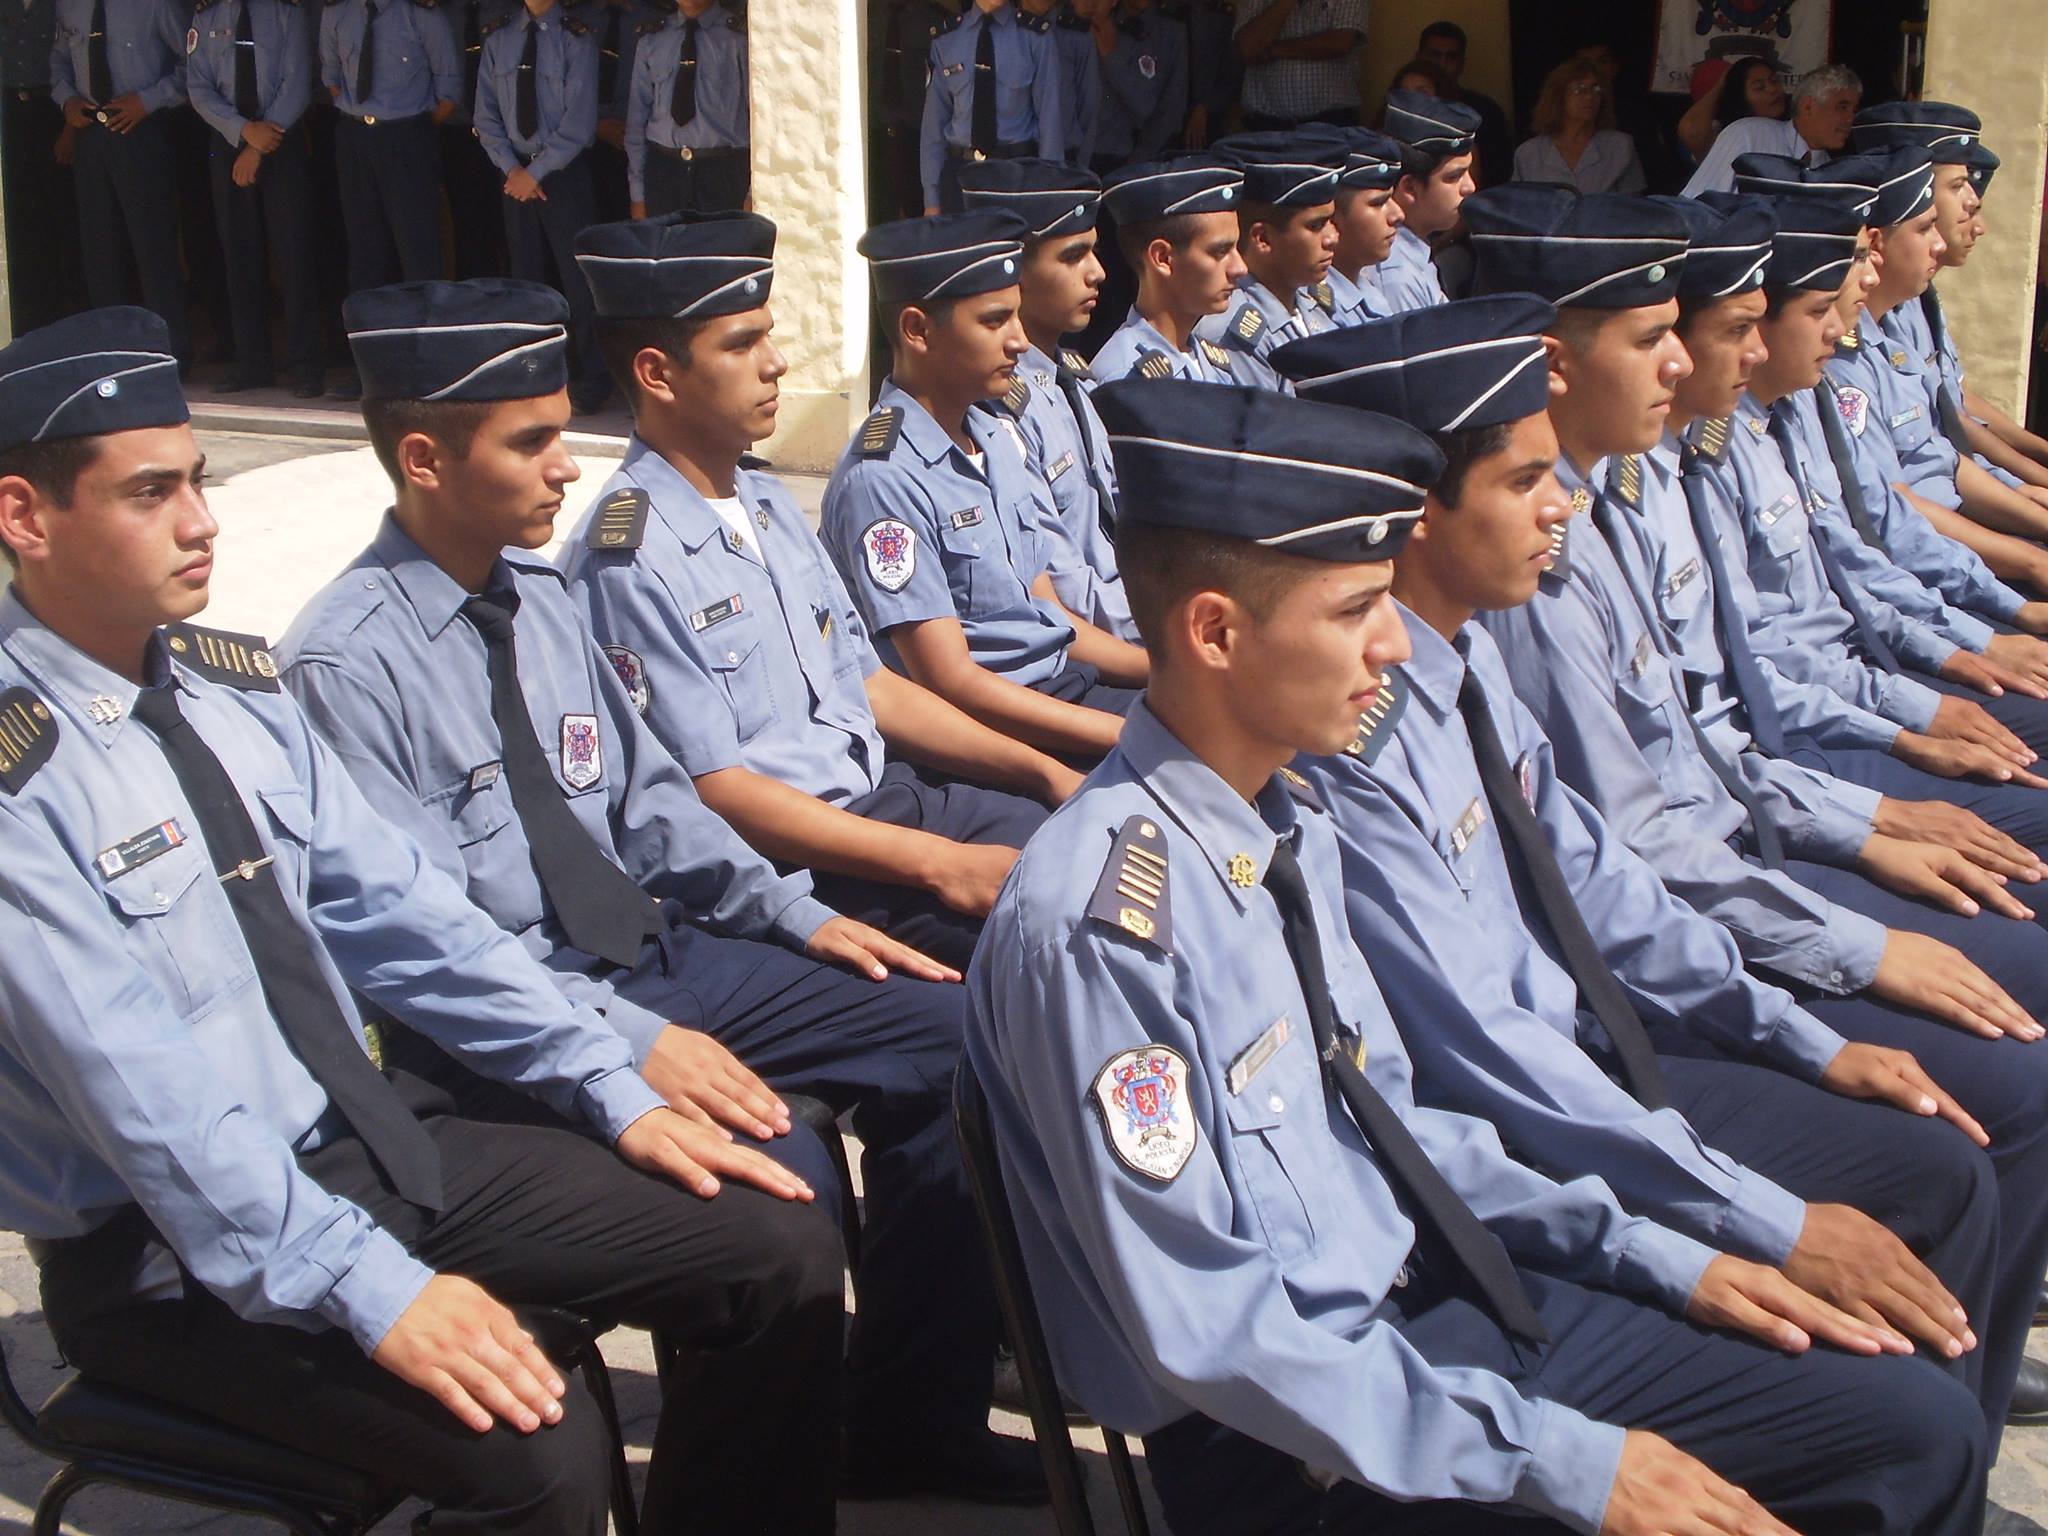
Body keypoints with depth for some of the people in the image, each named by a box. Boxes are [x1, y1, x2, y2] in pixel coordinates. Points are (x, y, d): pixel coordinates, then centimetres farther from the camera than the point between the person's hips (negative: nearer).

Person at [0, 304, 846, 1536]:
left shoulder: (233, 682, 5)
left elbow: (398, 910, 6)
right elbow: (138, 1090, -23)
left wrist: (615, 1091, 0)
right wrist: (377, 1291, -28)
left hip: (367, 1135, 7)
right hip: (175, 1252, -7)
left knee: (785, 1252, -4)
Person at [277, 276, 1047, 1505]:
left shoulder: (542, 595, 8)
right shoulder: (348, 662, -15)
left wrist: (797, 916, 4)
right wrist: (632, 1043, -24)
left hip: (657, 950, 8)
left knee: (949, 1037, -2)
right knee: (774, 1168, -29)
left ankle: (915, 1422, 9)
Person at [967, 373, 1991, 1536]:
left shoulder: (1293, 826, 3)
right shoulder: (1101, 921, -23)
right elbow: (1210, 1332, -22)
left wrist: (1657, 1257, 8)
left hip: (1433, 1303, 8)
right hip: (1296, 1441, -8)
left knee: (1922, 1429, 5)